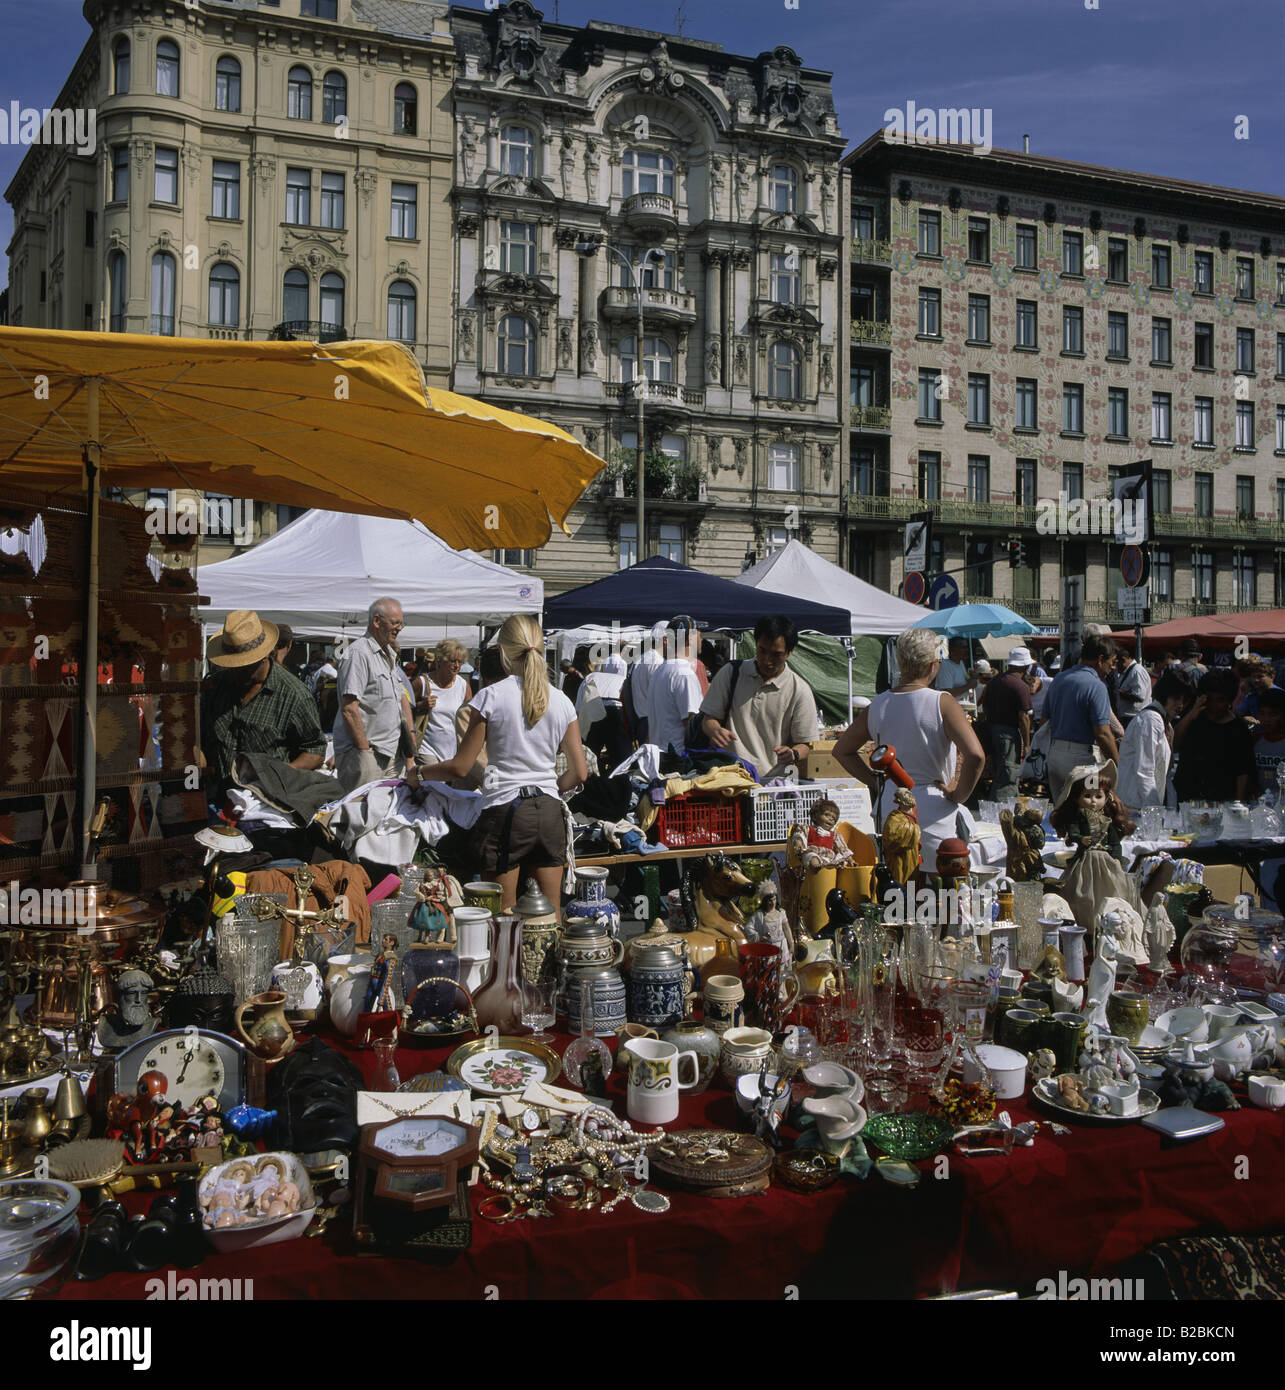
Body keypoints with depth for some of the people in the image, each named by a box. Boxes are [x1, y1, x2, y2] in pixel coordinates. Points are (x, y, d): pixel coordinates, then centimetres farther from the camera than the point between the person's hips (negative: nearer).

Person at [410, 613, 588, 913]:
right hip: (550, 812, 4)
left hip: (504, 811, -4)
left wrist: (419, 773, 14)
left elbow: (460, 766, -3)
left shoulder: (490, 697, -6)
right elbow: (579, 773, 6)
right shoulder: (561, 701, 5)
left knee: (504, 916, 5)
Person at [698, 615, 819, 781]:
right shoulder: (731, 672, 9)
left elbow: (804, 744, 7)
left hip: (775, 779, 0)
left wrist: (793, 754, -16)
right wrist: (715, 730, -11)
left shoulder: (800, 690, 4)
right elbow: (709, 717, 12)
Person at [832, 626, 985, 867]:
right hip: (933, 813, -5)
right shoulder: (942, 702, -11)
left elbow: (841, 750, 14)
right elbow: (975, 756, -21)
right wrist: (958, 794, -6)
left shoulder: (877, 706, 4)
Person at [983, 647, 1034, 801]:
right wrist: (1026, 744, -12)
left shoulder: (995, 681, 9)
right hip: (1011, 734, -8)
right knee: (1007, 777, -4)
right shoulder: (1021, 687, -16)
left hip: (992, 729, 8)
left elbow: (984, 705, 16)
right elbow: (1023, 718, -17)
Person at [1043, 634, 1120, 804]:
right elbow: (1102, 734, -18)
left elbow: (1047, 718, 15)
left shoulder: (1058, 680, 11)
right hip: (1079, 756, -8)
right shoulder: (1096, 686, -14)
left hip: (1054, 752, 8)